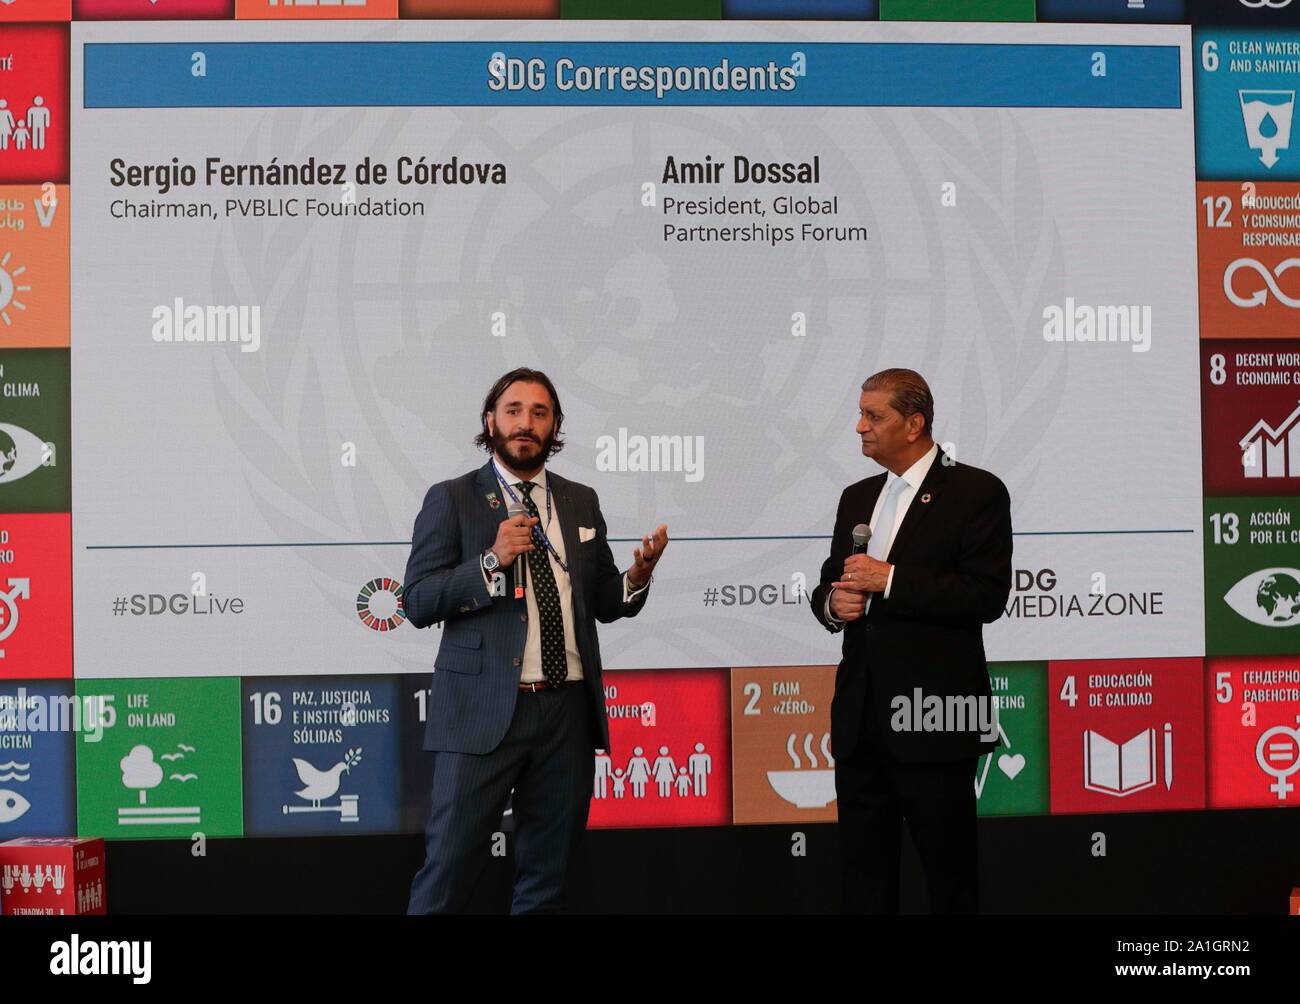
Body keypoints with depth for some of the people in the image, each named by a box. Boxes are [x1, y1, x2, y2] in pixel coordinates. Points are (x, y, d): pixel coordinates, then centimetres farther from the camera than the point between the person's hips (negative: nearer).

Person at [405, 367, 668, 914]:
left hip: (568, 711, 4)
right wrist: (491, 562, -18)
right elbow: (417, 602, -6)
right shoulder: (452, 499, 1)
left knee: (548, 873, 11)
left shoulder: (581, 502, 14)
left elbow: (605, 603, 15)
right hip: (485, 711, -4)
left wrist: (638, 574, -6)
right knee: (450, 864, -4)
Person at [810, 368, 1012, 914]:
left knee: (950, 874, 4)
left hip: (933, 720, -6)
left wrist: (890, 579, -18)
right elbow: (829, 584, 22)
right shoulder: (857, 497, 16)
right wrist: (832, 602, -2)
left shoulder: (976, 491, -5)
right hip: (861, 719, 7)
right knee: (863, 871, 12)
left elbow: (987, 595, -15)